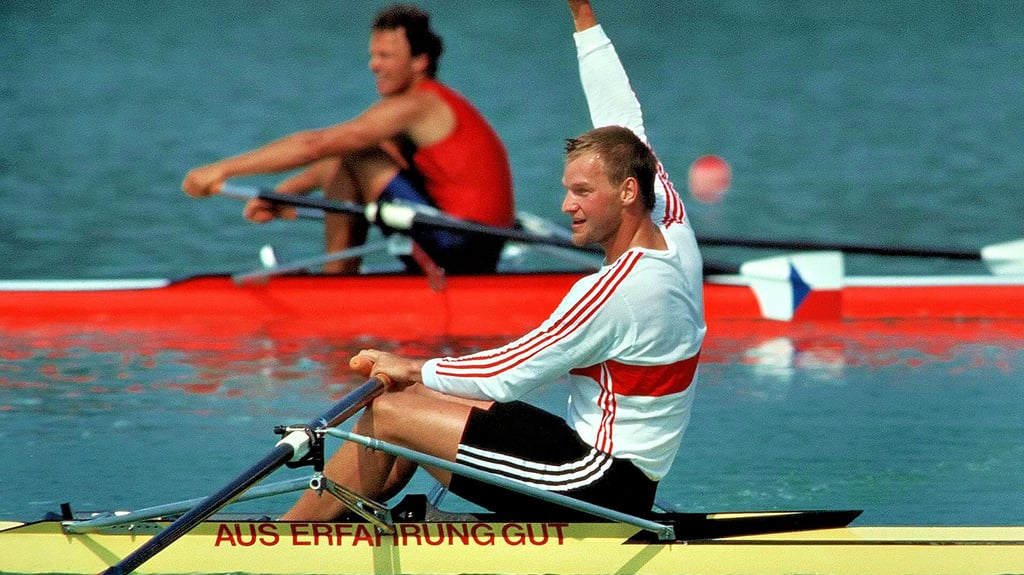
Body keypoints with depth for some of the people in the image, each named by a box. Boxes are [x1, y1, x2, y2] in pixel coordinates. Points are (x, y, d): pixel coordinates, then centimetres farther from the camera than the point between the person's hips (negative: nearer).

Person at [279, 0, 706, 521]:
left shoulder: (616, 288, -23)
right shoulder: (673, 230, 3)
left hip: (601, 487, -10)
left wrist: (413, 370, -4)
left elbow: (509, 375, -19)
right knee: (417, 397, 17)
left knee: (388, 413, -9)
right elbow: (622, 121, 16)